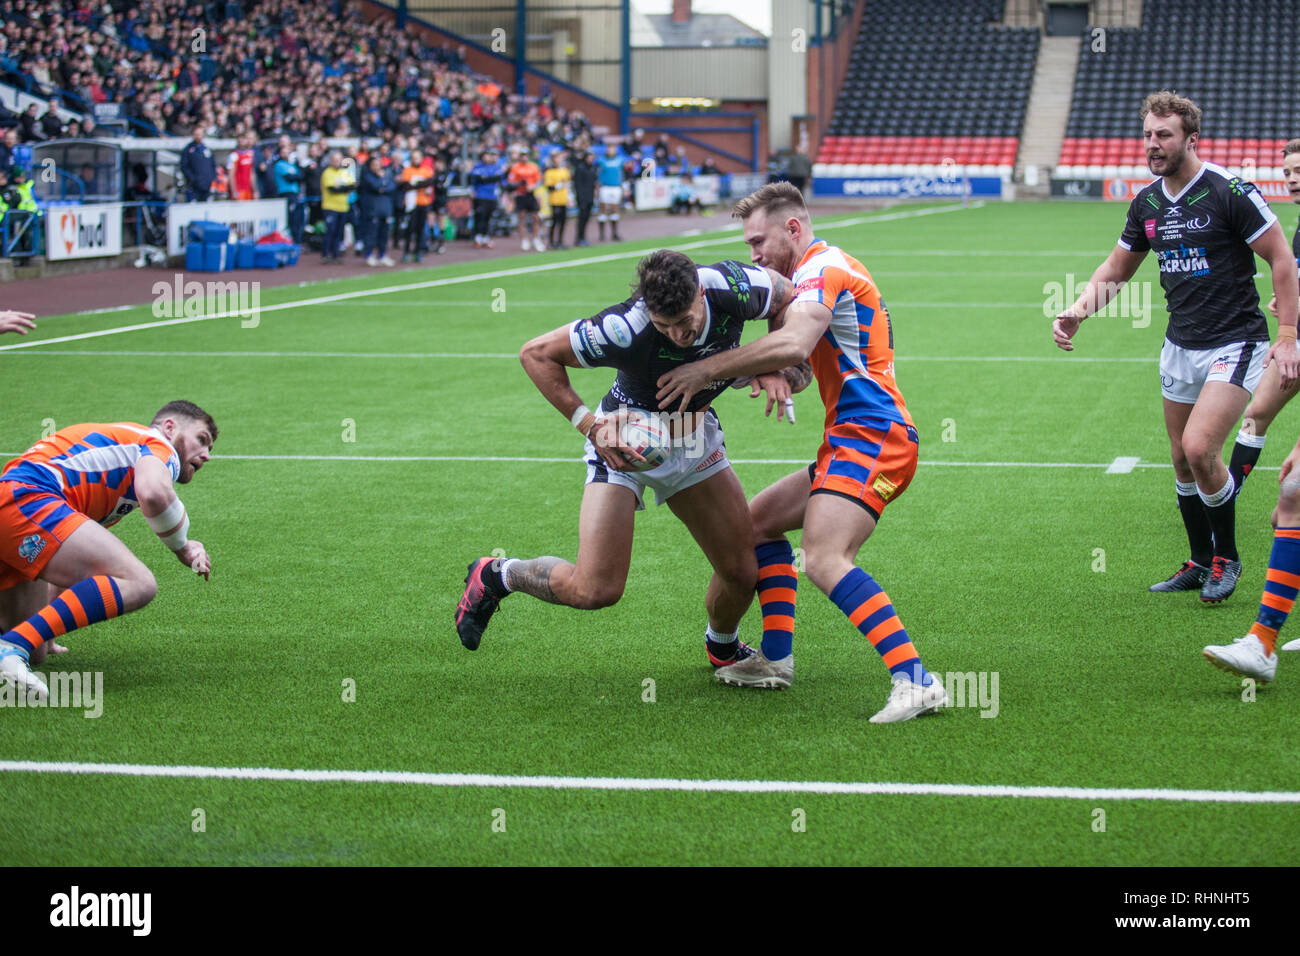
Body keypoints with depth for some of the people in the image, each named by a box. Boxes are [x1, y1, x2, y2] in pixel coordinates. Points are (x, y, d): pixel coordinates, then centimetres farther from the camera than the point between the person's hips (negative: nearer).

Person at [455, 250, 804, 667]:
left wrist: (773, 367, -16)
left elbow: (787, 295, -2)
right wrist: (588, 423, -29)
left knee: (744, 571, 3)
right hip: (625, 439, -4)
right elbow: (536, 353, -23)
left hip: (696, 436, 4)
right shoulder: (624, 330, -37)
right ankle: (496, 575, 13)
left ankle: (722, 647, 38)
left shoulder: (733, 286, -27)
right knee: (595, 589, -15)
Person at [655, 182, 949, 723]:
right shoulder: (824, 270, 24)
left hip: (870, 435, -11)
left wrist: (708, 368, -22)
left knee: (823, 560, -26)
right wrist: (761, 374, 5)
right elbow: (802, 362, 25)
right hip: (851, 439, 11)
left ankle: (915, 680, -32)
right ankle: (776, 659, 18)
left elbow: (793, 344, -28)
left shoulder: (823, 268, -9)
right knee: (758, 519, 20)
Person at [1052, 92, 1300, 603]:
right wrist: (1077, 310, 2)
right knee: (1182, 460, 9)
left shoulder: (1229, 191, -14)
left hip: (1235, 344, -7)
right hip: (1180, 346, 7)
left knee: (1199, 447, -18)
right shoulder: (1146, 203, 5)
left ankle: (1227, 557, 3)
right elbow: (1116, 269, 19)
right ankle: (1201, 562, 26)